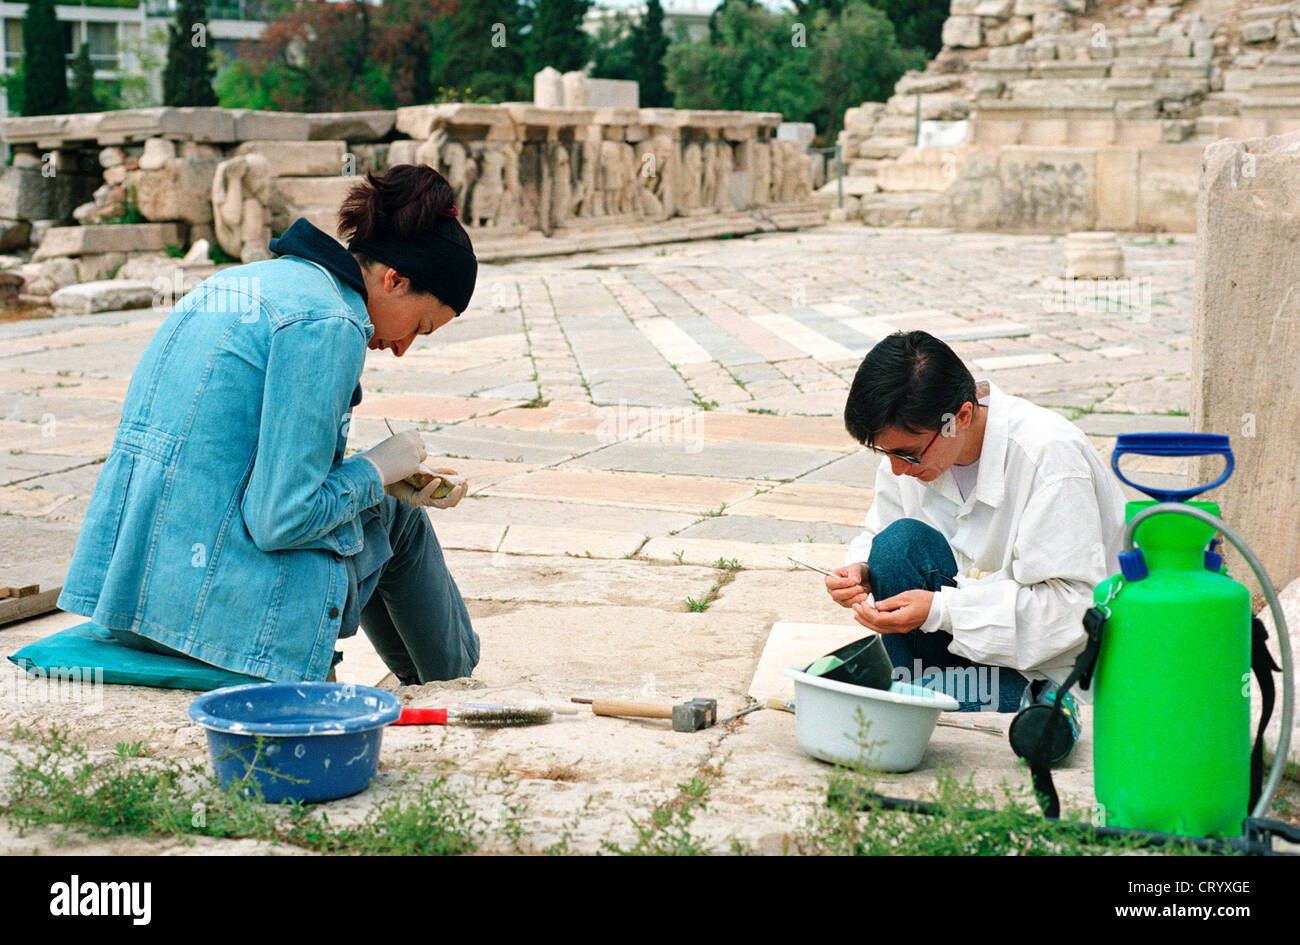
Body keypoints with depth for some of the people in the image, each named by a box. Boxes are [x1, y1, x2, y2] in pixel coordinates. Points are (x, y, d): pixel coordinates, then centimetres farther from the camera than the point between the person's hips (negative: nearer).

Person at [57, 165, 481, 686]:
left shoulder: (238, 282, 13)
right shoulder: (328, 322, -16)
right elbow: (281, 518, -19)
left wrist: (377, 476, 17)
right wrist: (375, 471, -2)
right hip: (226, 602, -9)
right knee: (397, 520, 19)